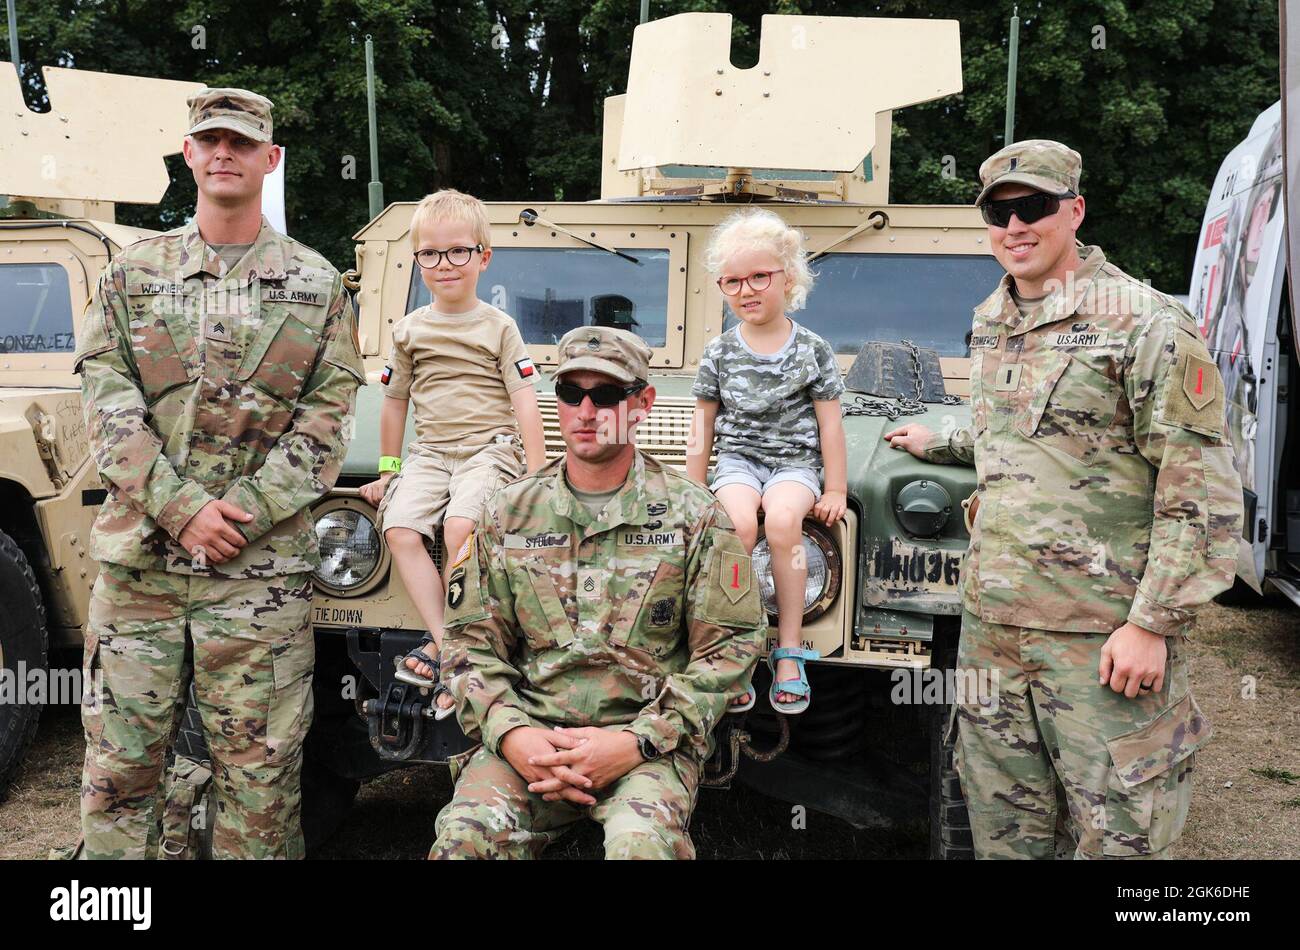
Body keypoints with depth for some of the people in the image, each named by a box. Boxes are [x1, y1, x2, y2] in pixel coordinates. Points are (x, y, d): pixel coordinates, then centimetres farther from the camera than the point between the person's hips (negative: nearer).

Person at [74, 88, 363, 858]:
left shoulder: (316, 284, 7)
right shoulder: (132, 273, 10)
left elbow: (328, 417, 1)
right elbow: (108, 404, 1)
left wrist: (243, 512, -11)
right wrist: (183, 509, -12)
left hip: (263, 565, -1)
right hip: (137, 558, 2)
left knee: (259, 774, 4)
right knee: (119, 765, 8)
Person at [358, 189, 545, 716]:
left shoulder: (498, 327, 3)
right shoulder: (409, 330, 12)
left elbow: (524, 401, -2)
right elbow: (395, 401, 21)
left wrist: (538, 475, -10)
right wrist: (388, 471, 22)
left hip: (489, 447, -4)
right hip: (430, 451, 4)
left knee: (460, 526, -30)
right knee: (400, 530, -21)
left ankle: (444, 645, -16)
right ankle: (445, 642, -16)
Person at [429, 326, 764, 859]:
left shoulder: (694, 516, 2)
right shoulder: (508, 512, 9)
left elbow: (730, 647, -1)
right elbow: (472, 641, 8)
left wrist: (637, 741, -13)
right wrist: (511, 734, -11)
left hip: (649, 740, -1)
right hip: (528, 732, 2)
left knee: (642, 842, -31)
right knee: (464, 836, -25)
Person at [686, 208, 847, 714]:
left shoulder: (812, 350, 0)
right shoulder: (719, 352, 5)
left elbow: (830, 423, 4)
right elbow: (704, 425, 10)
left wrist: (835, 490, 1)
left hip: (794, 461, -1)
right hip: (737, 459, 1)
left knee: (782, 519, -33)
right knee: (739, 521, -32)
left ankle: (788, 647, -21)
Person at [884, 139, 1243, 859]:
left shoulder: (1146, 323, -9)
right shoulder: (989, 325, 14)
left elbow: (1201, 491, -12)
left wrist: (1151, 623, -16)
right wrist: (937, 445, 35)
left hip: (1104, 637, -6)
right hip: (990, 622, 7)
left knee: (1116, 836, 3)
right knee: (1006, 834, 14)